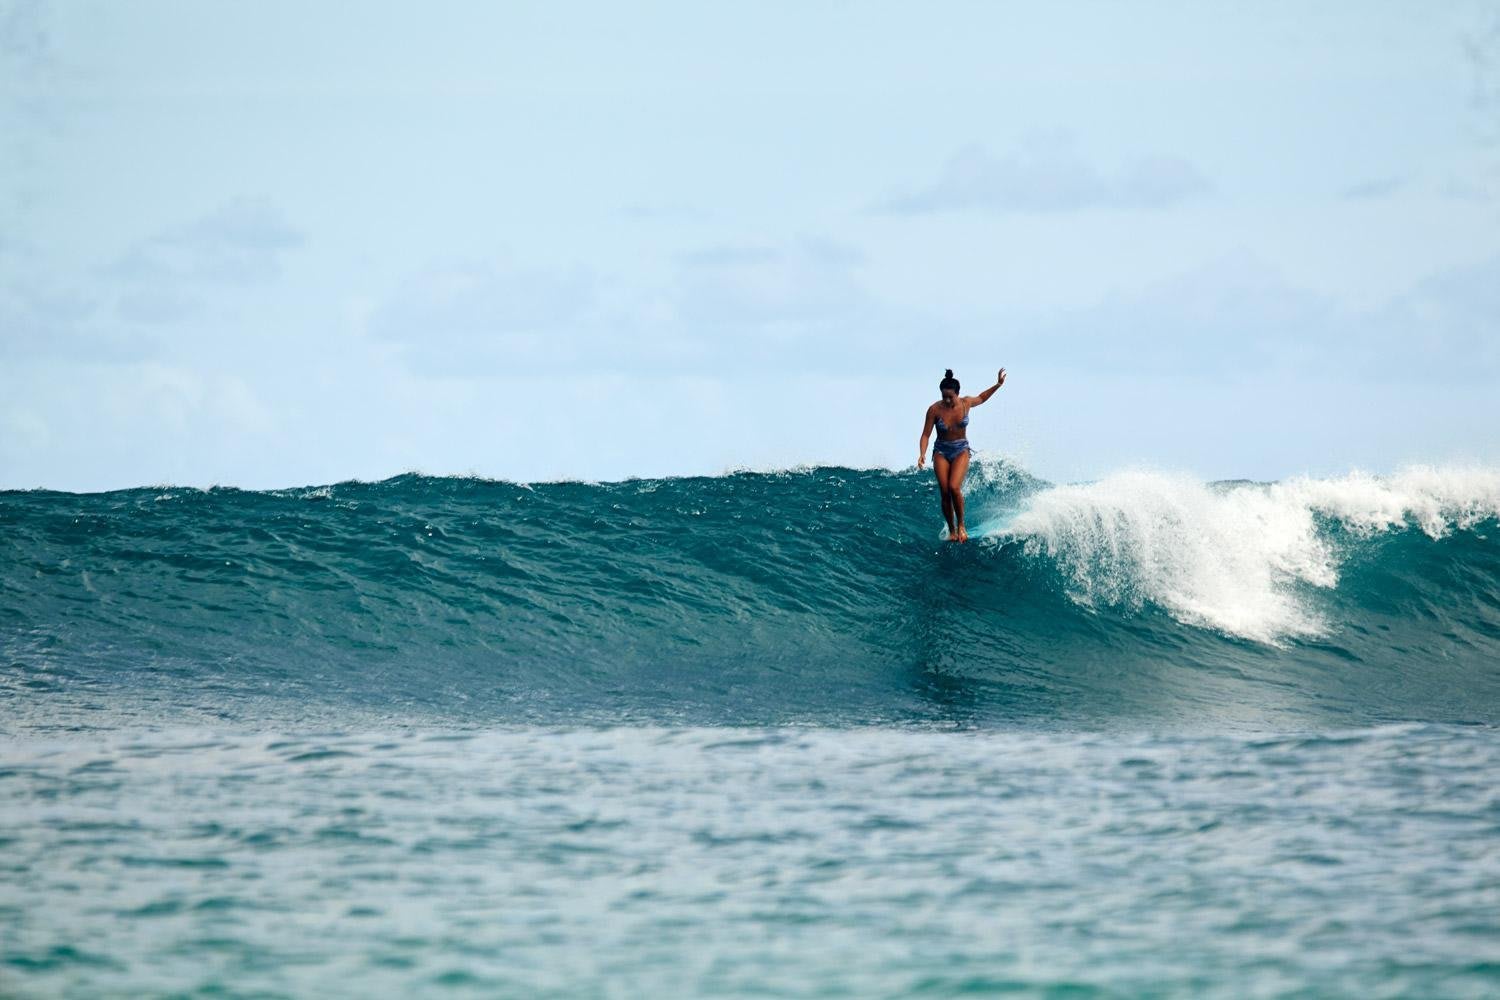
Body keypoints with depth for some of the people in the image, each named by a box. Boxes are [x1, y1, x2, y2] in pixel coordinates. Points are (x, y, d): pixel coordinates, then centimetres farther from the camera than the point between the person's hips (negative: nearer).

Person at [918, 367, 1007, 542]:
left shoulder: (966, 403, -8)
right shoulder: (935, 410, -14)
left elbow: (981, 398, 16)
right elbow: (926, 435, -9)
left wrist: (998, 385, 7)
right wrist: (922, 454, -23)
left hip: (961, 450, 0)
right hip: (941, 452, 0)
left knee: (954, 487, -22)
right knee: (945, 493, -7)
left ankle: (961, 526, -4)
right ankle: (952, 531, 8)